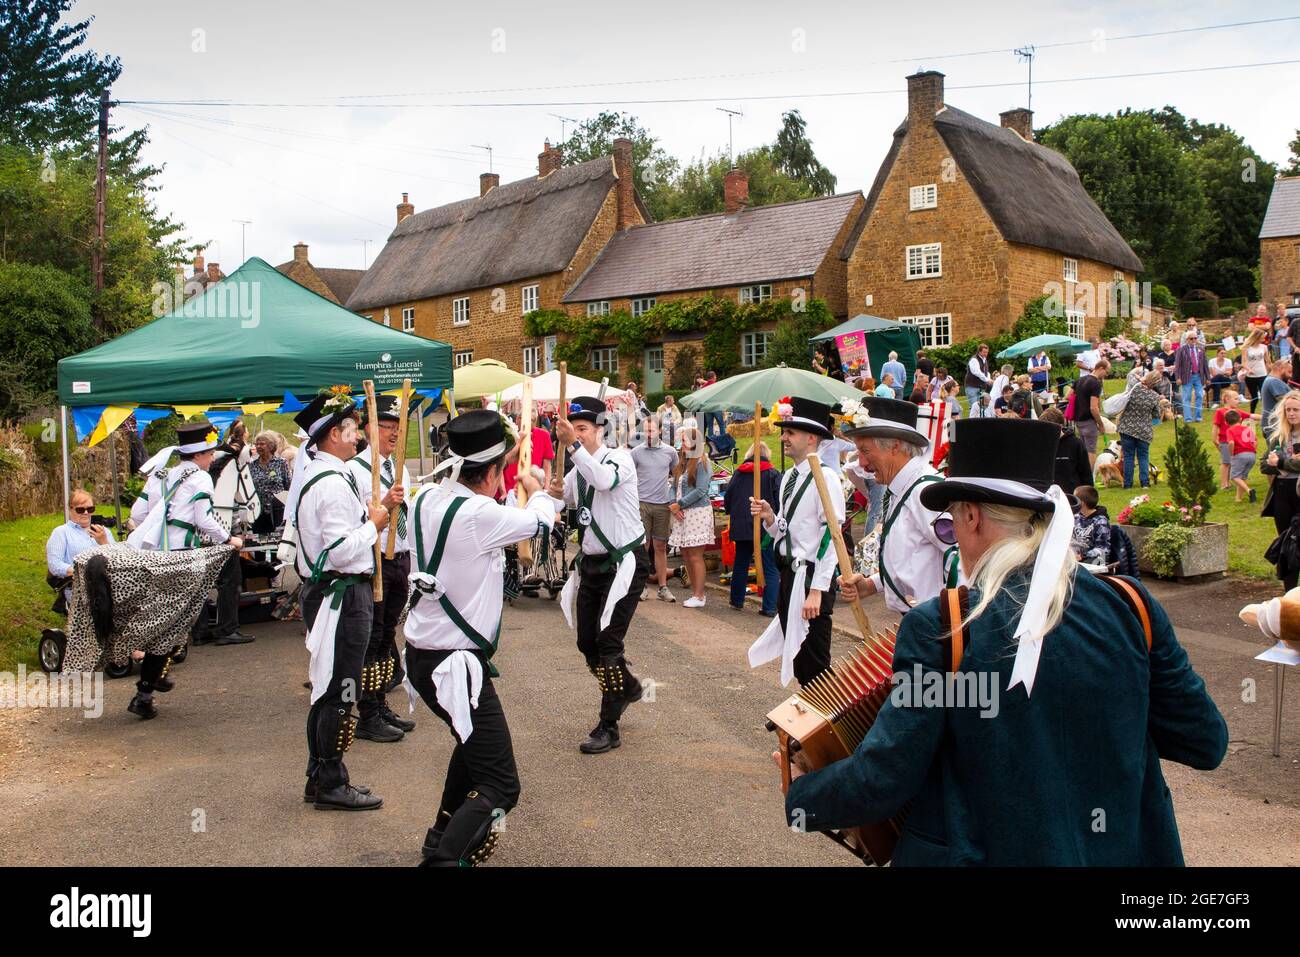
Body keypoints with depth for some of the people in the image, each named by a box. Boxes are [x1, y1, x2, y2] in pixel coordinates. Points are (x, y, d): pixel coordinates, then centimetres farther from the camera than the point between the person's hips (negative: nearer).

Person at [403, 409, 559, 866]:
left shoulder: (426, 500, 0)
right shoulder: (478, 515, -22)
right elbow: (539, 520, -4)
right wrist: (535, 490, 18)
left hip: (422, 652, 9)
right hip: (455, 664, -9)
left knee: (475, 740, 32)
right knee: (500, 786, -6)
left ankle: (444, 837, 42)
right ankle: (445, 858, -21)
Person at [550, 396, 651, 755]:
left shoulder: (619, 458, -11)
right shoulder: (576, 468, 10)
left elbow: (604, 480, -34)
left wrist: (574, 445, -40)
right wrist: (555, 493, -8)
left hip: (623, 563, -7)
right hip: (591, 563, 7)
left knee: (608, 642, -9)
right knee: (587, 642, 11)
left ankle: (609, 728, 2)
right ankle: (627, 686, 40)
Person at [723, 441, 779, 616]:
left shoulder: (738, 474, 6)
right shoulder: (773, 474, -4)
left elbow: (727, 498, 11)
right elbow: (779, 502, -10)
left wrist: (733, 513, 29)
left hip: (741, 527, 4)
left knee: (741, 564, 19)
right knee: (770, 568, 0)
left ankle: (737, 600, 30)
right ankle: (770, 607, -5)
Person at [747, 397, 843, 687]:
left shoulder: (825, 478, -15)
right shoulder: (788, 477, 11)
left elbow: (831, 538, -19)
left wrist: (816, 591, -21)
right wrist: (769, 517, -3)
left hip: (811, 577, -9)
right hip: (788, 574, 9)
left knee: (814, 664, 0)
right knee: (795, 658, 16)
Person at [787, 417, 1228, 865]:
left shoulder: (938, 629, -20)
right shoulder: (1130, 608, -10)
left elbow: (880, 782, -17)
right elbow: (1206, 744, -1)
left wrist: (800, 795, 0)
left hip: (979, 851, -4)